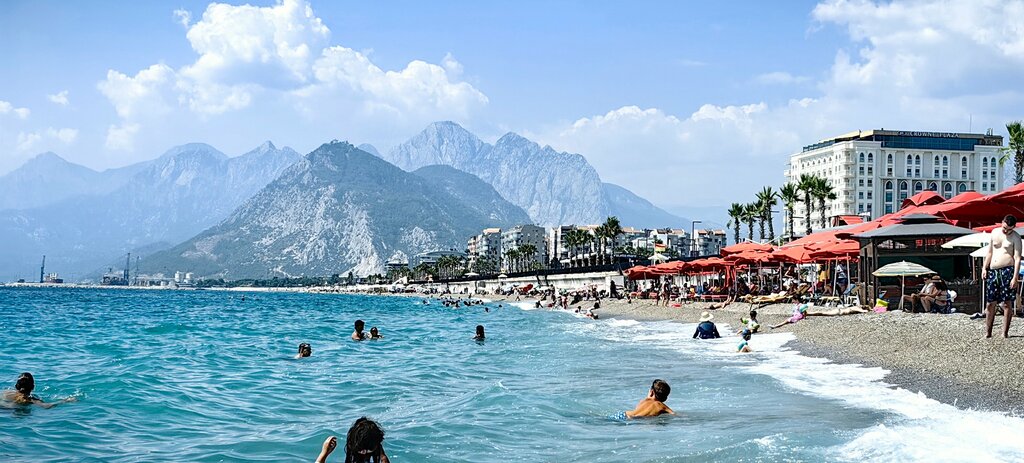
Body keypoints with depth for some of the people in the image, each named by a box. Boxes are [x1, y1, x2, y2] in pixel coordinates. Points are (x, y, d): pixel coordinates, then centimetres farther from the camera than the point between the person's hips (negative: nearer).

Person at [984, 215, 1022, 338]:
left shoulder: (1015, 238, -3)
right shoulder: (995, 232, 12)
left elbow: (1017, 258, -8)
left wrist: (1015, 278, -15)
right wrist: (984, 268, 12)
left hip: (1007, 271, -5)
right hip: (992, 271, 5)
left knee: (1007, 303, -2)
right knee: (990, 303, 5)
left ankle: (1005, 333, 2)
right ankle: (987, 332, 11)